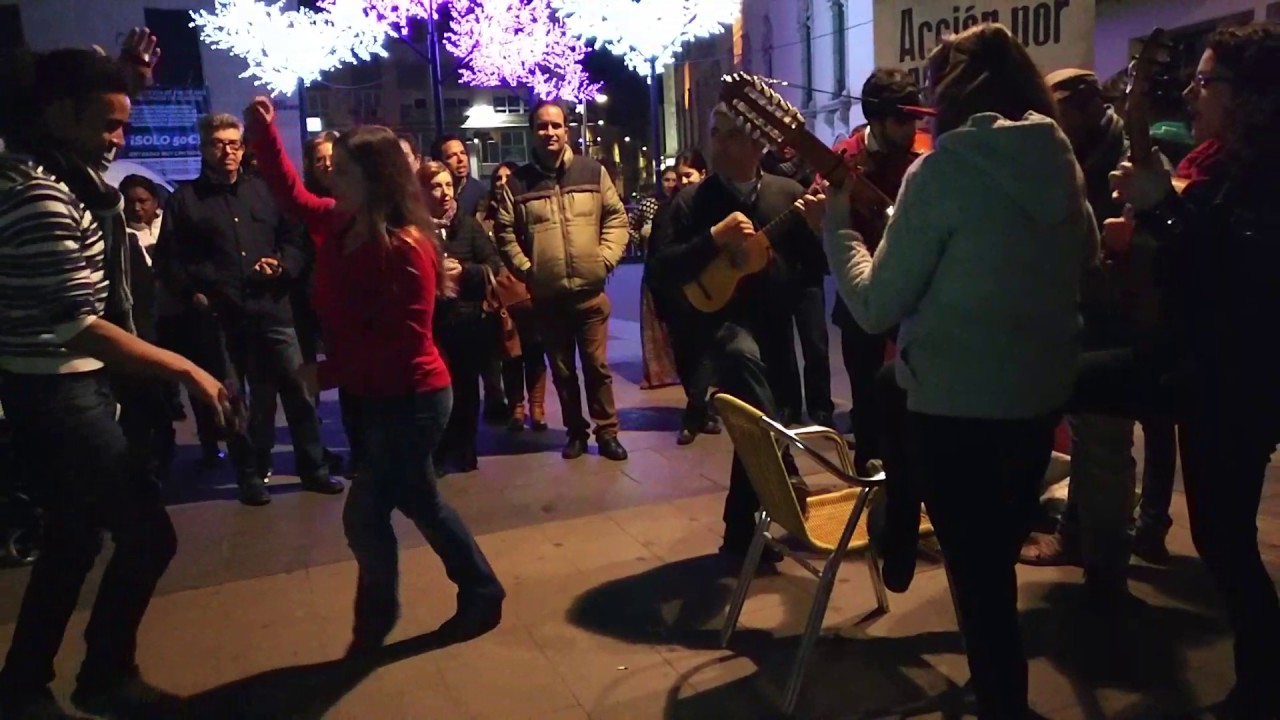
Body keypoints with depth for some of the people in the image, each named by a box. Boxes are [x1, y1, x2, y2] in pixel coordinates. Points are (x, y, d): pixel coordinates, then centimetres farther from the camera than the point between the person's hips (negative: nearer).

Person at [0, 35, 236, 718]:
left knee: (74, 539, 19)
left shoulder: (59, 169, 5)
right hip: (57, 395, -10)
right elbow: (79, 328, -27)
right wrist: (188, 370, -23)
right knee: (147, 534, -3)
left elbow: (97, 101, 27)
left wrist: (126, 74, 6)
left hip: (64, 388, 10)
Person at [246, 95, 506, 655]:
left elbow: (404, 340, -25)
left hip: (411, 398, -9)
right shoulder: (339, 225, 2)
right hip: (378, 396, 9)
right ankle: (481, 592, 34)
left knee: (365, 511, 2)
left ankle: (375, 619, 27)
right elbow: (292, 196, 18)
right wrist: (264, 131, 7)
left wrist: (328, 373, -21)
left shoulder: (405, 247, -23)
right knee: (417, 501, 18)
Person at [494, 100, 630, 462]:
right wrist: (524, 269, -3)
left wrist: (605, 258, -4)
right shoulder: (517, 183, 2)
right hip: (546, 295, 1)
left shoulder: (592, 171, 4)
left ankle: (607, 432, 15)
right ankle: (576, 431, 24)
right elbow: (505, 232, 5)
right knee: (562, 369, 11)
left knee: (597, 364, 3)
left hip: (589, 290, -1)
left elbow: (616, 217, 5)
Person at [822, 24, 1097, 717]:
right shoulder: (1062, 164, 4)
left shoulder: (942, 170, -16)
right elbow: (1085, 263, 22)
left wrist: (838, 224, -2)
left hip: (957, 405, -7)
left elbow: (876, 307, -14)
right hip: (1042, 397, 8)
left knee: (973, 571, 9)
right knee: (998, 557, 26)